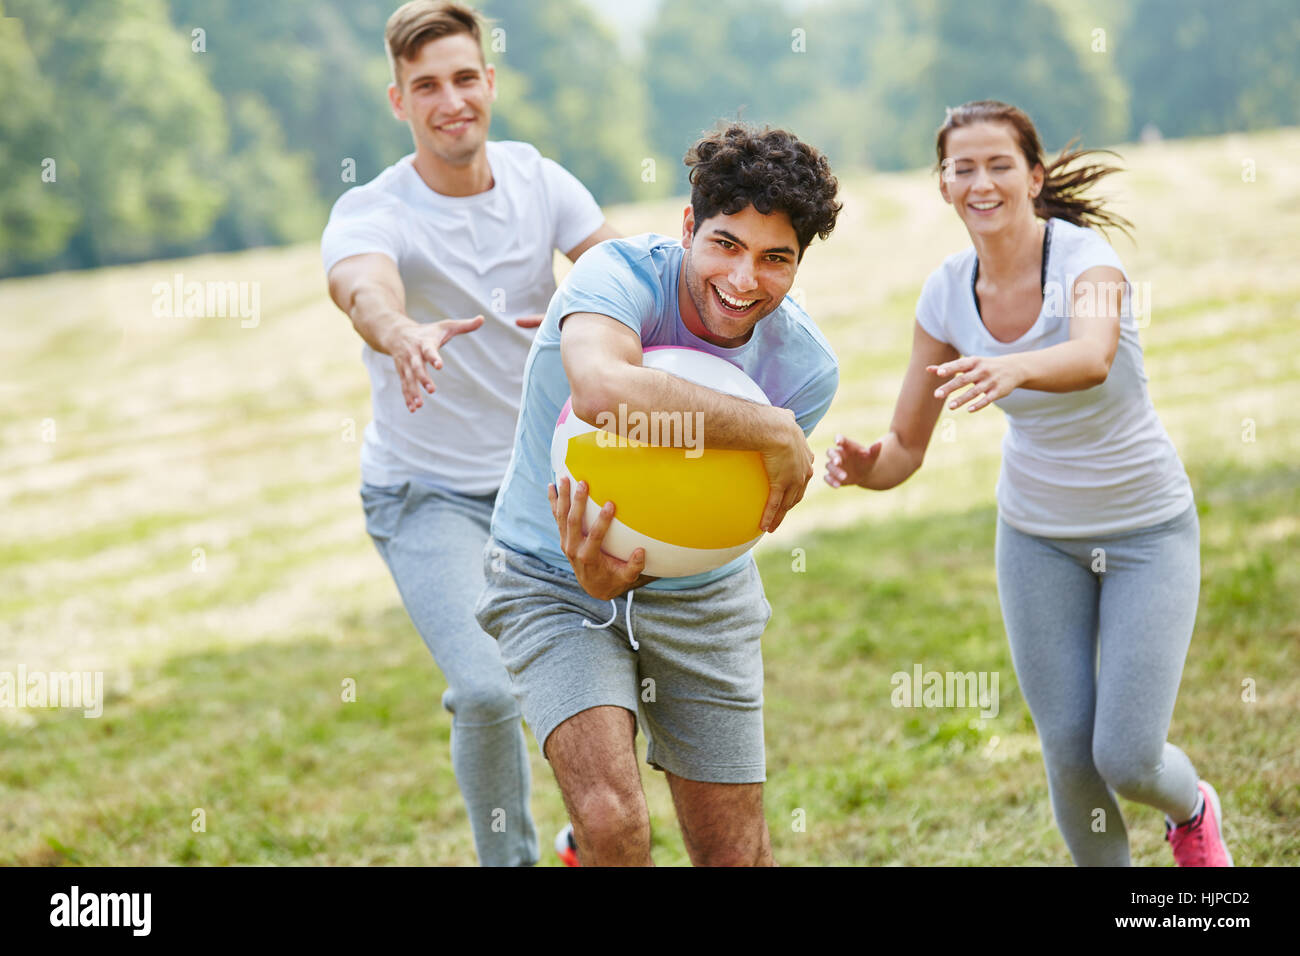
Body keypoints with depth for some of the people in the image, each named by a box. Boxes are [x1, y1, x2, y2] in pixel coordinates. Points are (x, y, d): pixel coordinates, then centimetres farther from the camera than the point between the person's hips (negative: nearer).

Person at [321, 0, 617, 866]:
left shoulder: (538, 178, -3)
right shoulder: (371, 212, -17)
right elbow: (364, 285, -40)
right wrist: (403, 333, -64)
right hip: (427, 496, -4)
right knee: (489, 689, -22)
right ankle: (509, 859, 5)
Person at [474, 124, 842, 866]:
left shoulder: (806, 366, -12)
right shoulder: (623, 275, -26)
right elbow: (604, 391, -50)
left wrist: (621, 574, -33)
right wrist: (776, 433, -41)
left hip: (695, 594, 4)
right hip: (550, 580, -4)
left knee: (736, 853, 8)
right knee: (613, 825, -22)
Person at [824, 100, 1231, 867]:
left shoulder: (1084, 255, -23)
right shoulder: (946, 294, -10)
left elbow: (1093, 357, -46)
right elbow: (907, 447, -5)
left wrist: (1010, 370, -67)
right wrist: (864, 465, -28)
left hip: (1147, 528, -3)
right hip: (1036, 536, 4)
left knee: (1126, 758, -9)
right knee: (1069, 753, 0)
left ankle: (1193, 811, 27)